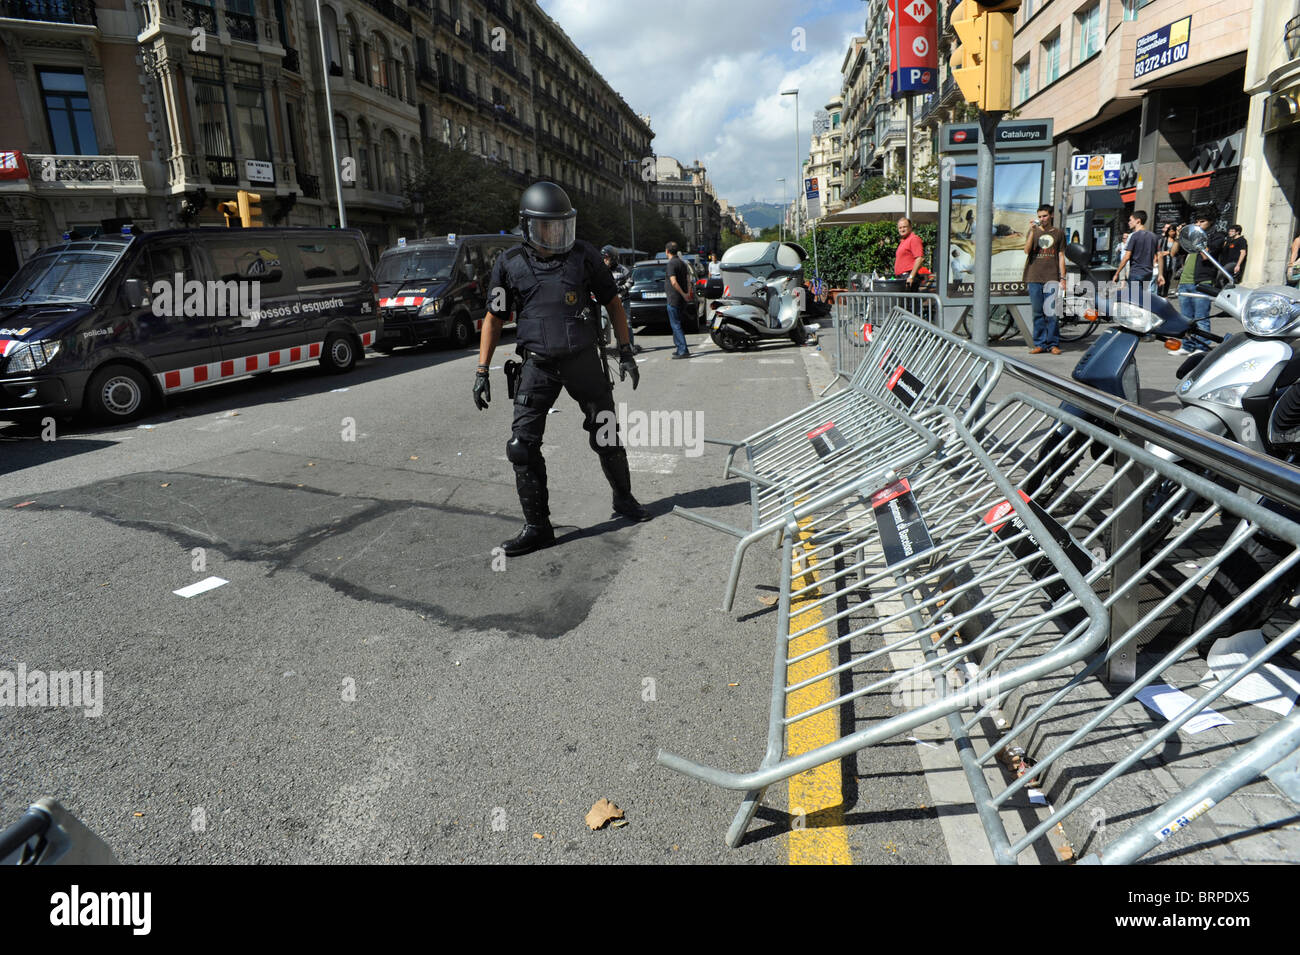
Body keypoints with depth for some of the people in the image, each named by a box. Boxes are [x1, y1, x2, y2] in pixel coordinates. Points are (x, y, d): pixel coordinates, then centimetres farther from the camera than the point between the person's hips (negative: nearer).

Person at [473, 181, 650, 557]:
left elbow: (613, 303, 7)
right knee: (523, 446, -6)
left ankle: (624, 499, 34)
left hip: (584, 362, 0)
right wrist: (481, 372, 0)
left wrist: (625, 352, 3)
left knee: (607, 438, 10)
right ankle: (538, 527, 5)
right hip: (538, 367, 0)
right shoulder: (510, 264, -2)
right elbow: (493, 319, 4)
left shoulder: (584, 255, -2)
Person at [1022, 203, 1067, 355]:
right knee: (1037, 312, 3)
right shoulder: (1033, 231, 12)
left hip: (1051, 278, -1)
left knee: (1050, 312, -6)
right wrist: (1033, 230, -11)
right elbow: (1027, 250, -4)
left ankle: (1053, 344, 1)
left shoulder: (1058, 233, 10)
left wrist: (1062, 278, 4)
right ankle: (1040, 344, 8)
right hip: (1034, 278, 1)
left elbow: (1061, 257, 10)